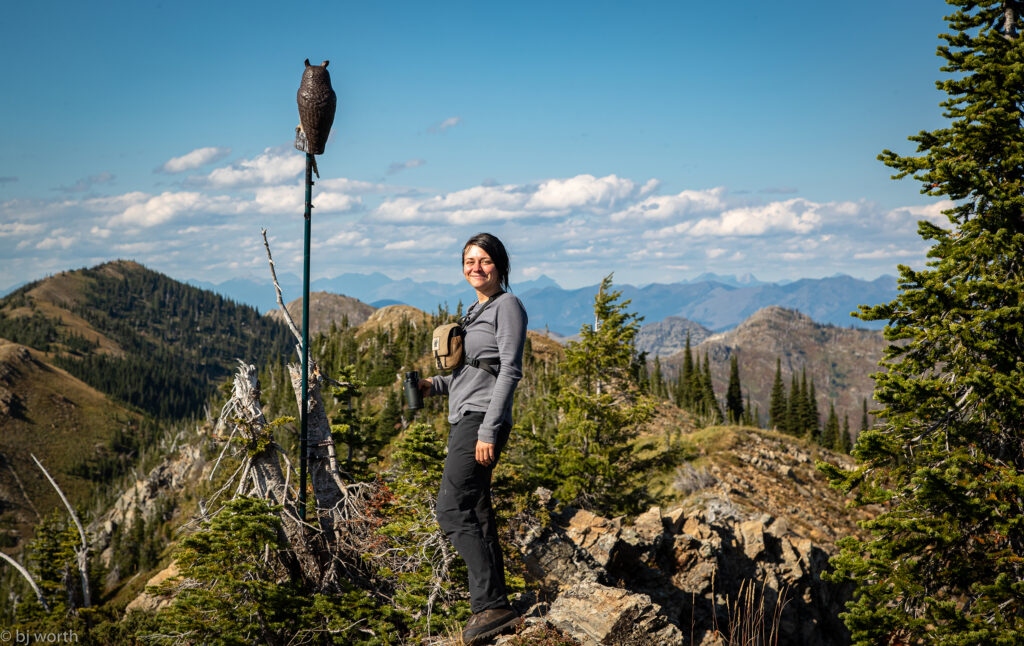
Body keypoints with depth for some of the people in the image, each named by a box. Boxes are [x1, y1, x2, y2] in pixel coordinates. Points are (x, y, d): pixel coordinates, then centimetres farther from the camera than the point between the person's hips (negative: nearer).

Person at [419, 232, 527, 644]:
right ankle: (493, 607, 13)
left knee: (452, 509, -17)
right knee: (476, 512, 9)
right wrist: (433, 385, 10)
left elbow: (509, 371, -14)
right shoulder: (475, 311, 21)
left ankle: (491, 604, -18)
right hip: (464, 421, 10)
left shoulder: (507, 305, -6)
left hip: (483, 420, -10)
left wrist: (488, 431, -21)